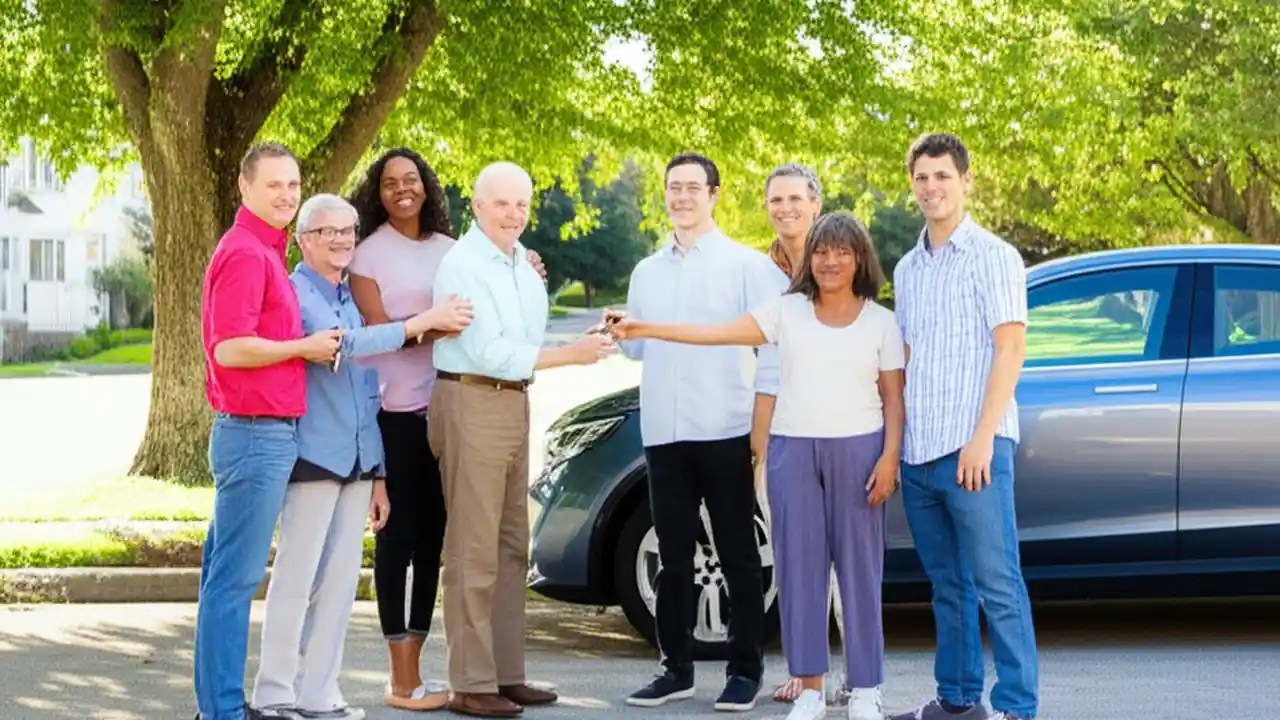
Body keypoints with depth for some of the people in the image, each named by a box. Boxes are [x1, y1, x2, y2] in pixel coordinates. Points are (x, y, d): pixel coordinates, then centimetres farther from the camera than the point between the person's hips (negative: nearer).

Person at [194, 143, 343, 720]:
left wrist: (313, 344, 11)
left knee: (230, 575, 13)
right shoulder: (245, 254, -14)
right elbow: (230, 348, -22)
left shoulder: (265, 252, 18)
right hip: (255, 434, -10)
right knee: (235, 579, -6)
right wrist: (305, 347, -11)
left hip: (266, 431, 10)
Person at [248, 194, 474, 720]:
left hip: (356, 460, 7)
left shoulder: (354, 298, 18)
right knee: (296, 577, -4)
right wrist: (422, 322, -22)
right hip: (314, 455, -7)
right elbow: (342, 343, -22)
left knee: (340, 579, 7)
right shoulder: (296, 293, -6)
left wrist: (378, 471, 19)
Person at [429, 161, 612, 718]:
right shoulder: (463, 265, -12)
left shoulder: (521, 262, 14)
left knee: (511, 548, 13)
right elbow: (489, 352, -18)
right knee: (474, 553, -8)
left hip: (513, 402, 9)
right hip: (471, 402, -9)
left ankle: (507, 674, 20)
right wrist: (570, 355, -17)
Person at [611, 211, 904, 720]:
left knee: (859, 565, 0)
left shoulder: (880, 322, 5)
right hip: (793, 449, 2)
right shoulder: (787, 312, 6)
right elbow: (717, 333, 0)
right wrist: (647, 330, -8)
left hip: (857, 449, -1)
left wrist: (889, 457, -6)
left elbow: (893, 398, 5)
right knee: (800, 564, 2)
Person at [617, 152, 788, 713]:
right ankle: (676, 668, 14)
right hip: (663, 433, 4)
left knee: (737, 555, 2)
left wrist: (764, 422, -10)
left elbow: (772, 343, -4)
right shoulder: (646, 272, 16)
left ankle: (745, 669, 8)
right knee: (673, 556, 7)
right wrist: (619, 332, -2)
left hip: (724, 431, -4)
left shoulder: (746, 265, 1)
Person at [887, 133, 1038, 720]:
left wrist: (982, 438, -17)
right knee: (948, 586, 12)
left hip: (972, 449, -7)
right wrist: (895, 443, 14)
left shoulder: (992, 256, -3)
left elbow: (1010, 348, -10)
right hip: (917, 452, 7)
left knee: (996, 584, -7)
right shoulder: (907, 269, 17)